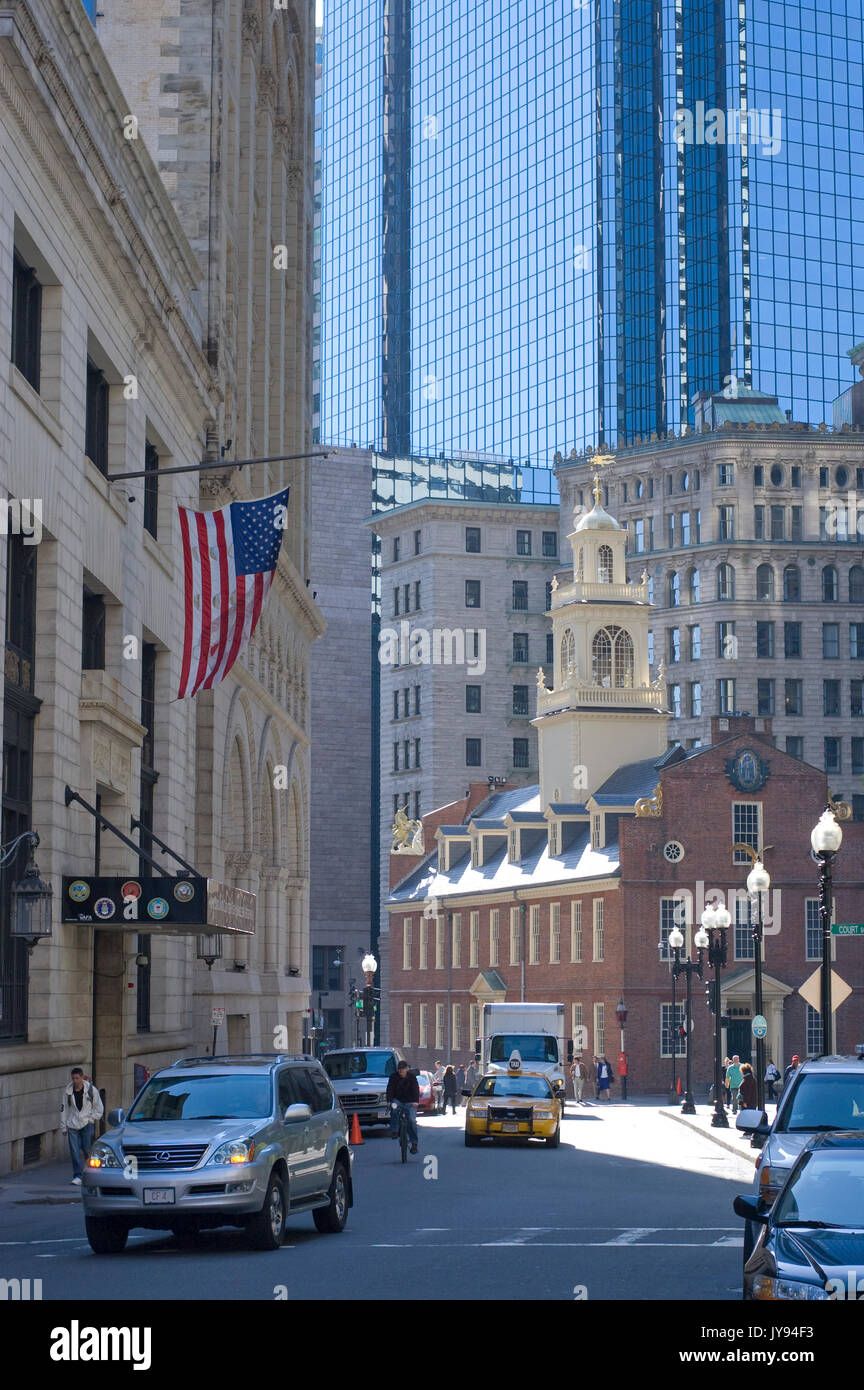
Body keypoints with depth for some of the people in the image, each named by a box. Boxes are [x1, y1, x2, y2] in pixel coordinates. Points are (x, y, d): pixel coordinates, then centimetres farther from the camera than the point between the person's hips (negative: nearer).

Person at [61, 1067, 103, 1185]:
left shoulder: (91, 1090, -1)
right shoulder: (68, 1091, 4)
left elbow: (99, 1108, 6)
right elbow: (63, 1109, 10)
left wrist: (90, 1119, -4)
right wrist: (63, 1127, 8)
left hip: (87, 1124, -2)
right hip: (73, 1125, 2)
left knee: (87, 1149, -3)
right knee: (75, 1152, -6)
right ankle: (77, 1176, -5)